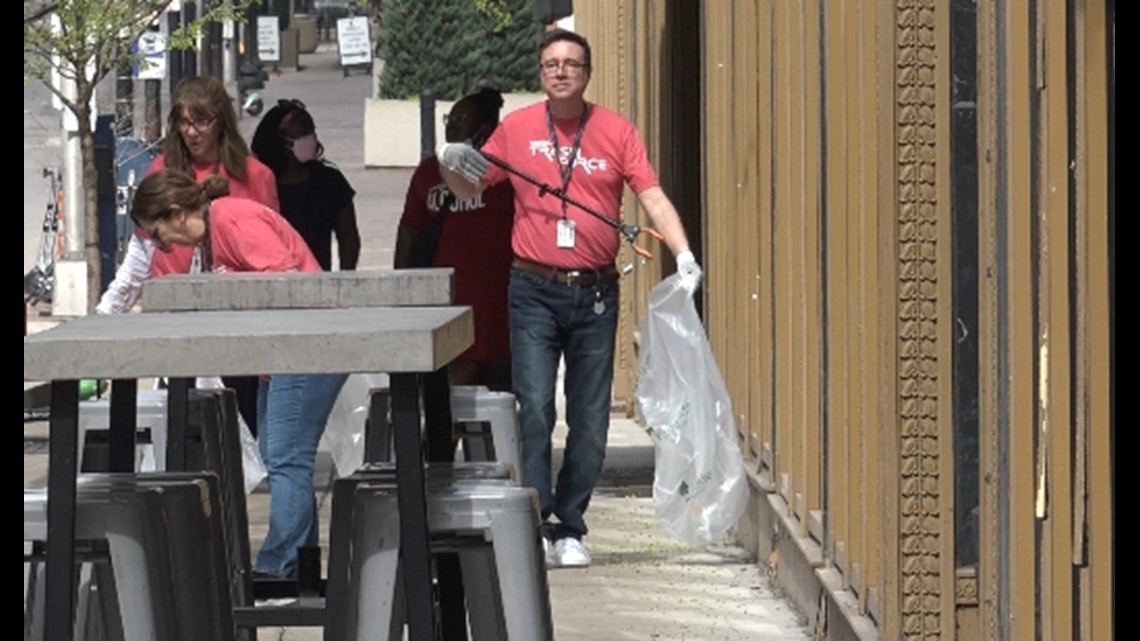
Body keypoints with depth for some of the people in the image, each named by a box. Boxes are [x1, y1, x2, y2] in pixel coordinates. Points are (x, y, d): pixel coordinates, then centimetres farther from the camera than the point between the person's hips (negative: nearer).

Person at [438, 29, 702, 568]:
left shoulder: (616, 132, 2)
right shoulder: (516, 129, 3)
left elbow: (654, 199, -4)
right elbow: (469, 189, 12)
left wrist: (683, 254, -19)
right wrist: (450, 166, -10)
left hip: (595, 292, 1)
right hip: (535, 291, -1)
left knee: (590, 418, 5)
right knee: (535, 408, -10)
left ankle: (569, 528, 14)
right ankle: (537, 527, -7)